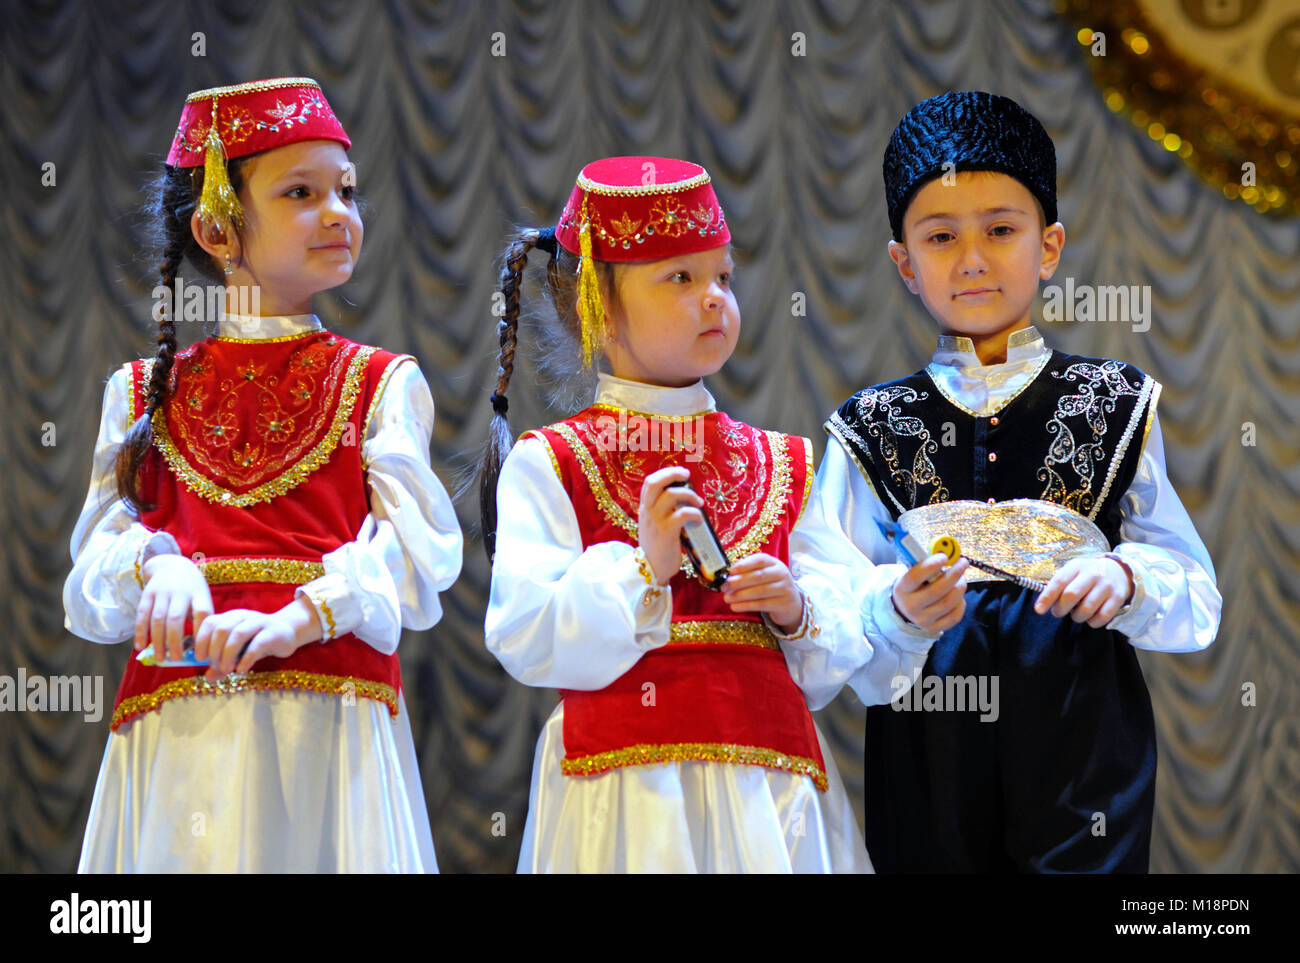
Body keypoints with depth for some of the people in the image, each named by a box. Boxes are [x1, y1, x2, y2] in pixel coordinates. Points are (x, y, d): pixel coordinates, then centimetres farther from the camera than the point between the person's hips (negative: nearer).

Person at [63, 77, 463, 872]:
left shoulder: (380, 383, 10)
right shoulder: (144, 393, 15)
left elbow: (415, 553, -5)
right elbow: (92, 580, 8)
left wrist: (297, 616, -22)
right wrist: (157, 568, -15)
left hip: (329, 725, -1)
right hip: (177, 737, 1)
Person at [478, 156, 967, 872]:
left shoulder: (780, 465, 15)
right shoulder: (548, 465, 4)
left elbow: (837, 661, 12)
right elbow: (526, 644, -8)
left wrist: (797, 611, -8)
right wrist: (641, 568, -17)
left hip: (771, 788, 3)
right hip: (627, 787, -3)